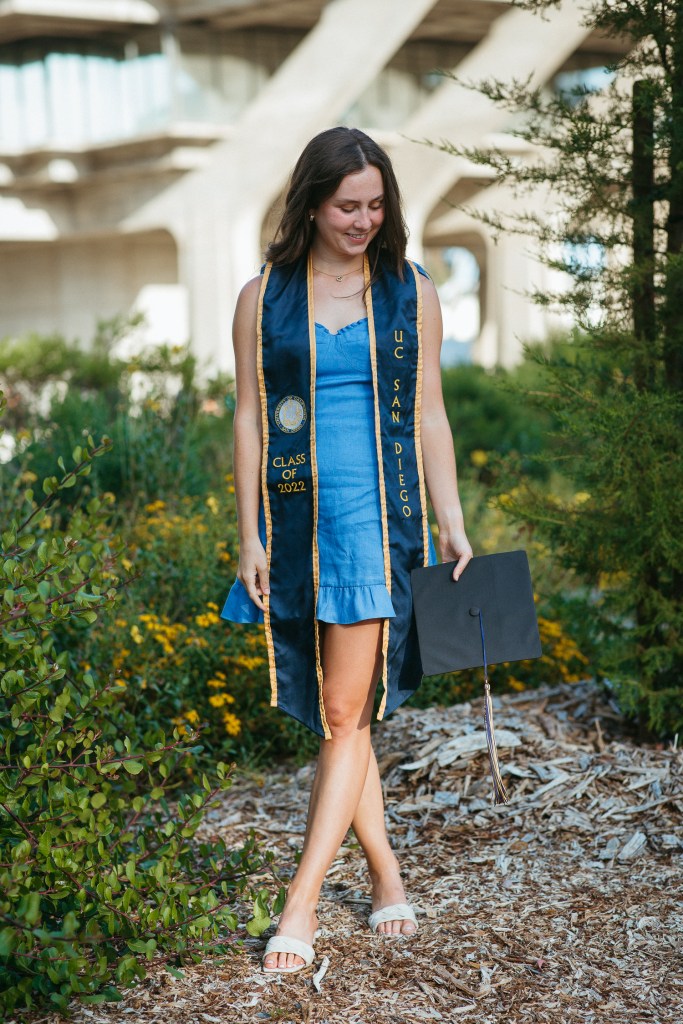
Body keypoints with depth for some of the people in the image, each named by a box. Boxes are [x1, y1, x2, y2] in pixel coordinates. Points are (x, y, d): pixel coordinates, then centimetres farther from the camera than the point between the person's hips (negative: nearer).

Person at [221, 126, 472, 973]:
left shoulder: (411, 293, 5)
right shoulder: (263, 299, 4)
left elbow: (429, 416, 7)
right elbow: (248, 420, 4)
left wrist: (450, 521, 0)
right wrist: (250, 539, 0)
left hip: (378, 519, -1)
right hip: (296, 522, 2)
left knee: (346, 713, -7)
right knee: (333, 714, 8)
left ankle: (301, 903, -3)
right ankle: (386, 875, 23)